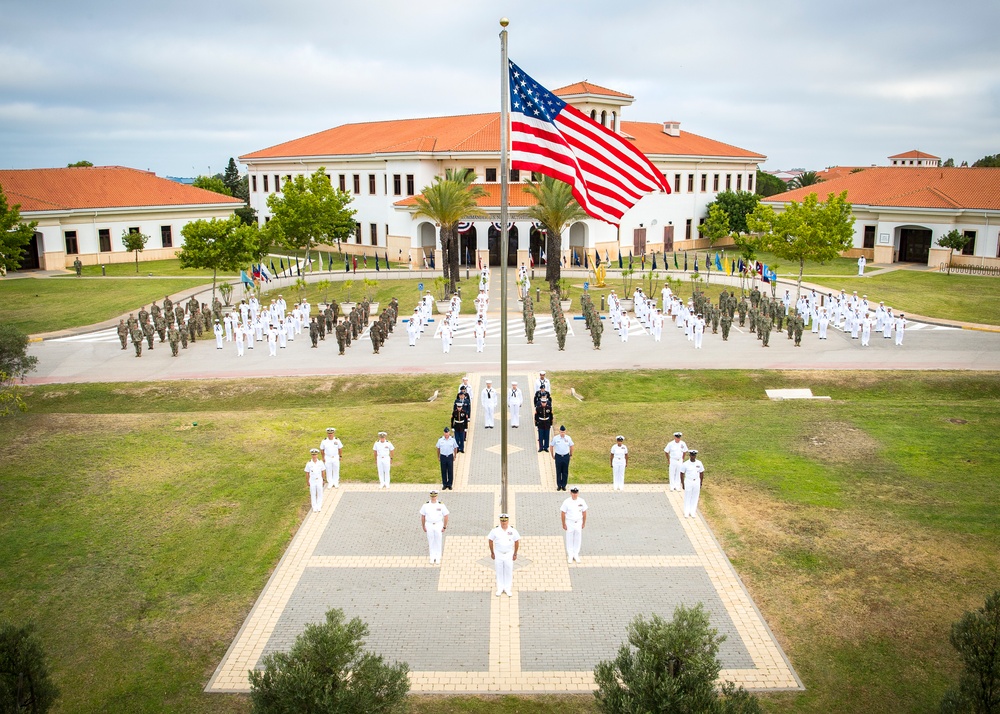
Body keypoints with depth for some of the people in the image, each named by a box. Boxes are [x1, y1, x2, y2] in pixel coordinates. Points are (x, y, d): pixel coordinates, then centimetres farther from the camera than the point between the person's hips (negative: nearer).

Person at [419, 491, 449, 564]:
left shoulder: (441, 505, -12)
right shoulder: (426, 505, -8)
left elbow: (446, 516, -4)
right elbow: (422, 516, 1)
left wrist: (444, 527, -4)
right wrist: (423, 526, 2)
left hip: (438, 525, -1)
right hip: (429, 525, 1)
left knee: (438, 542, 9)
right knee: (431, 542, 10)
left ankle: (438, 558, 24)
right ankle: (432, 557, 24)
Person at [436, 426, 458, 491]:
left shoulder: (452, 440, -2)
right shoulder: (440, 440, 0)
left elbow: (455, 448, 7)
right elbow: (438, 448, 9)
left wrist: (454, 456, 8)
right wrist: (438, 457, 11)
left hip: (450, 456, -1)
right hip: (443, 456, 1)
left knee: (450, 471, 3)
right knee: (443, 471, 6)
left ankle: (450, 484, 15)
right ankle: (444, 484, 17)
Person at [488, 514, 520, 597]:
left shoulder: (513, 531, -8)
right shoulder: (495, 531, -10)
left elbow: (517, 542, 2)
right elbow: (491, 541, 1)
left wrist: (515, 554, 4)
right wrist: (492, 553, 3)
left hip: (509, 554, 0)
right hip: (498, 554, 0)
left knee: (508, 571, 6)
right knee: (499, 571, 8)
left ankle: (508, 589, 17)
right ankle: (500, 588, 19)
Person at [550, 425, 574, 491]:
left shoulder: (568, 438, -4)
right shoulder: (555, 438, -8)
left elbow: (571, 446, 10)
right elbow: (551, 446, 2)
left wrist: (571, 454, 12)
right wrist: (552, 455, 5)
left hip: (566, 456, 1)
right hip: (558, 456, -1)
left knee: (565, 472, 6)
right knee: (558, 471, 5)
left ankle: (564, 485, 17)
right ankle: (559, 485, 16)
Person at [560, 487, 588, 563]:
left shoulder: (581, 501, -7)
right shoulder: (566, 502, -14)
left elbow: (584, 512, 4)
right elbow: (563, 513, -9)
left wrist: (584, 523, 6)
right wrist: (564, 524, -8)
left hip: (578, 522, 2)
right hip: (569, 523, -2)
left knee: (578, 539, 12)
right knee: (569, 539, 8)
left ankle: (576, 554, 27)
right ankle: (570, 555, 22)